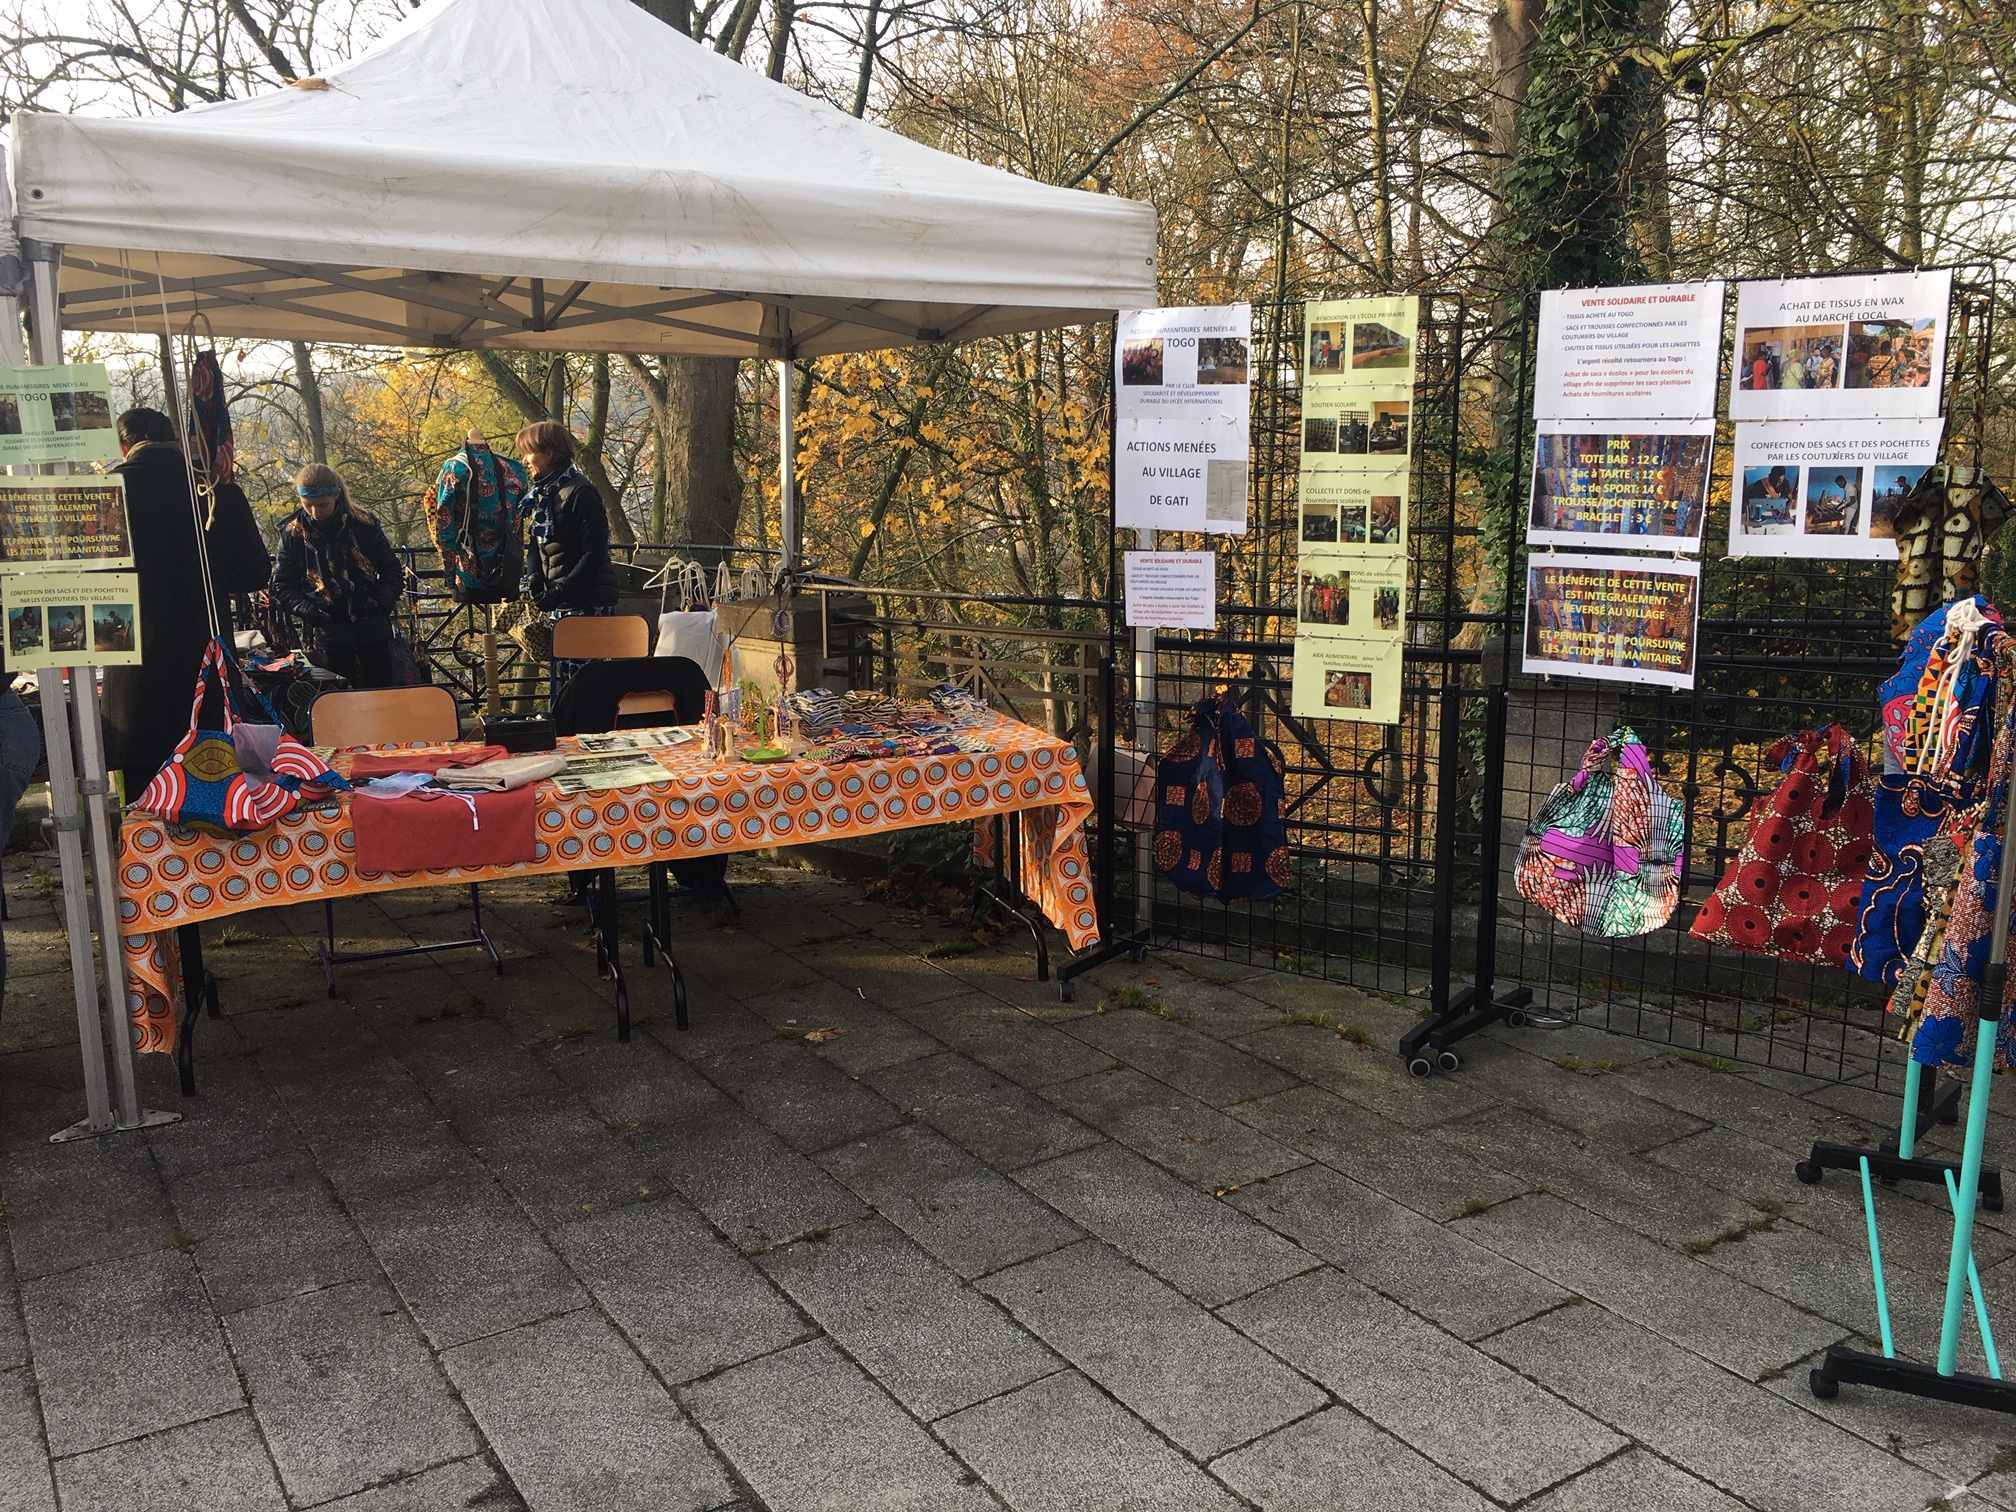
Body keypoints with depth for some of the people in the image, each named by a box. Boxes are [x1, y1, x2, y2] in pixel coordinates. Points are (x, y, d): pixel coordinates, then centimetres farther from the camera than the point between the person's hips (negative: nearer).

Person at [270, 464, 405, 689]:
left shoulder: (363, 524, -1)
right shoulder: (293, 533, -1)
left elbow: (393, 571, 7)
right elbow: (282, 587, 3)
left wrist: (382, 605, -8)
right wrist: (312, 613, -11)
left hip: (374, 633, 0)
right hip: (329, 637, 0)